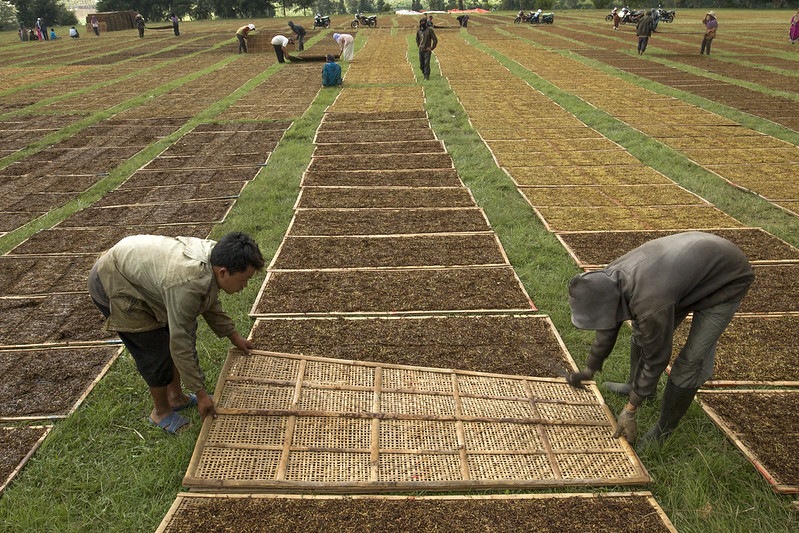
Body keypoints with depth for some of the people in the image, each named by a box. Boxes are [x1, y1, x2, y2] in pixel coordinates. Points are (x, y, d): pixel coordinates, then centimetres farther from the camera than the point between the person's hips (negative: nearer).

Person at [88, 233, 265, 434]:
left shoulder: (214, 253, -12)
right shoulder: (187, 286, -39)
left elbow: (210, 303, 8)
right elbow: (180, 345, -31)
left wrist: (234, 336, 15)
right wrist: (201, 393, -21)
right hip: (113, 286, -9)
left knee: (184, 330, 10)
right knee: (157, 352, -6)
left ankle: (176, 397, 27)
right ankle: (161, 411, 18)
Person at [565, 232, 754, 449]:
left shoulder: (651, 306, -41)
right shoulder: (608, 279, -17)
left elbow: (656, 359, -25)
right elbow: (608, 329, 1)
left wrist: (630, 409, -13)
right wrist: (589, 370, 10)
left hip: (728, 280, -8)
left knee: (692, 360, -9)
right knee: (643, 332, 12)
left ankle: (665, 428, 9)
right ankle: (640, 385, 37)